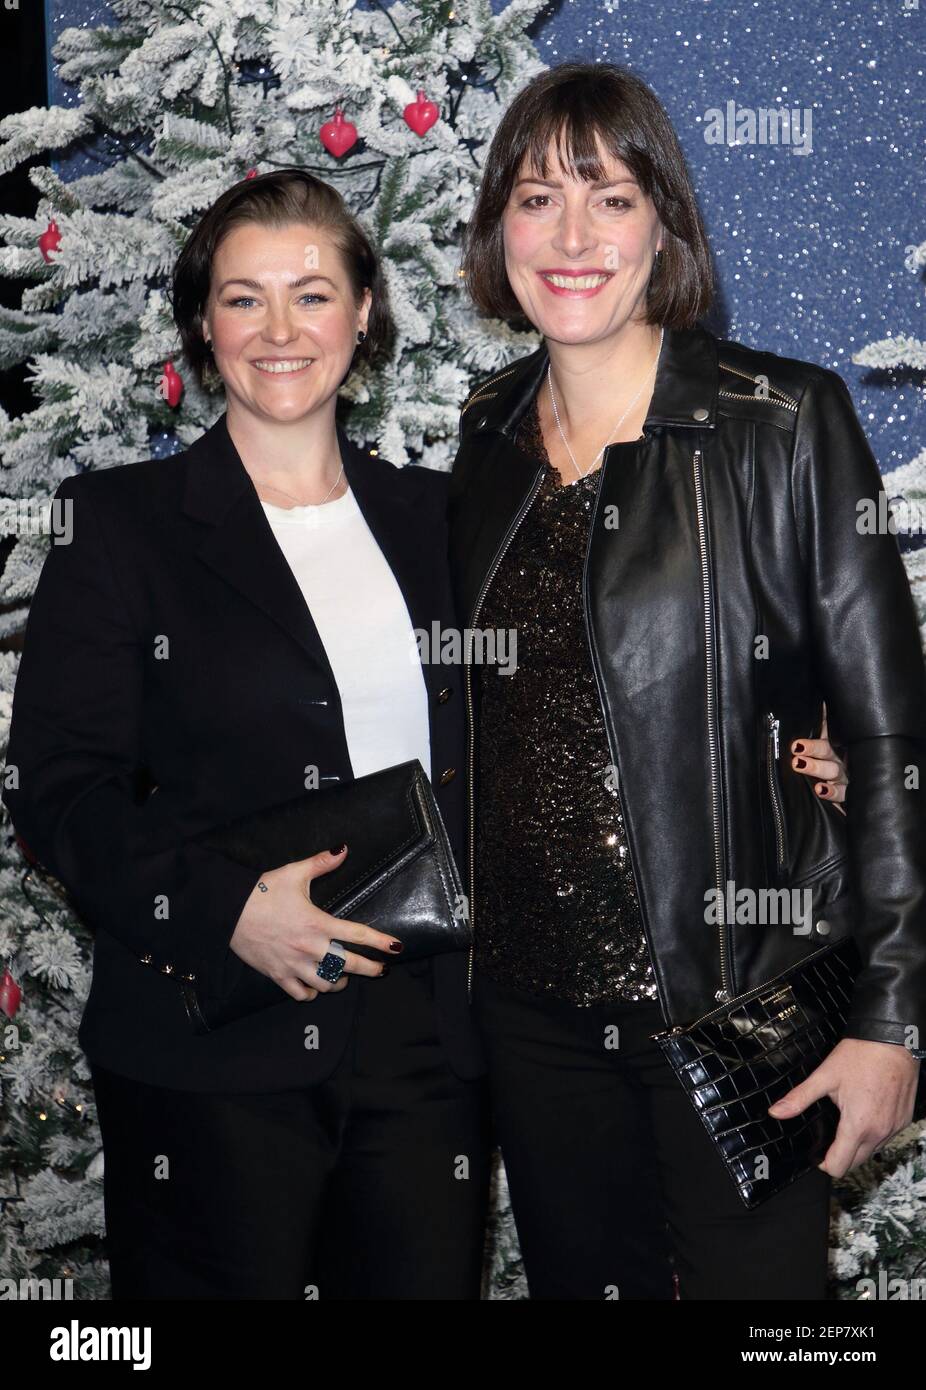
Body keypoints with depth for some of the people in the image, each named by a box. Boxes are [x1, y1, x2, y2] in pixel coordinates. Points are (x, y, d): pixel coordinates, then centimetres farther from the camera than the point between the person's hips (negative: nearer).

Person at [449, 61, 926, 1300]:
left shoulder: (786, 423, -10)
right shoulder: (487, 435, 5)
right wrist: (461, 939, 11)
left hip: (739, 998, -4)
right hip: (531, 1000, 5)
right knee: (580, 1277, 18)